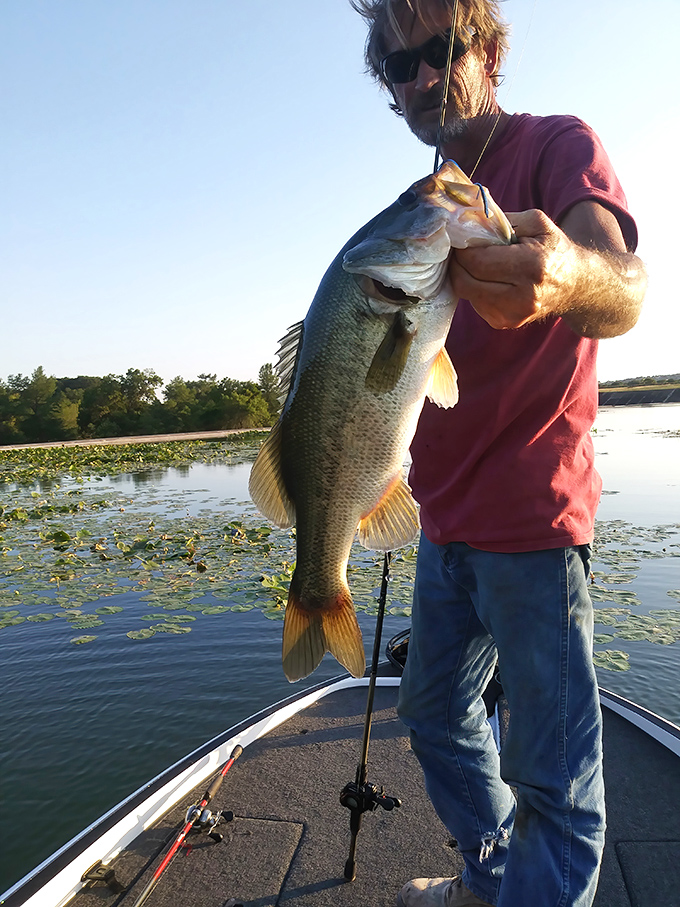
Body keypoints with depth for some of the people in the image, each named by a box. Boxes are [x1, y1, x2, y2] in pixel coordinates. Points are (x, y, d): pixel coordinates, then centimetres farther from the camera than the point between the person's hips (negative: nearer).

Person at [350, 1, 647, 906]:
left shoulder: (559, 144, -5)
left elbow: (625, 293, -26)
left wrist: (570, 280, -48)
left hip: (530, 515, -8)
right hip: (448, 516, 8)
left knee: (553, 772, 0)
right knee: (435, 711, 20)